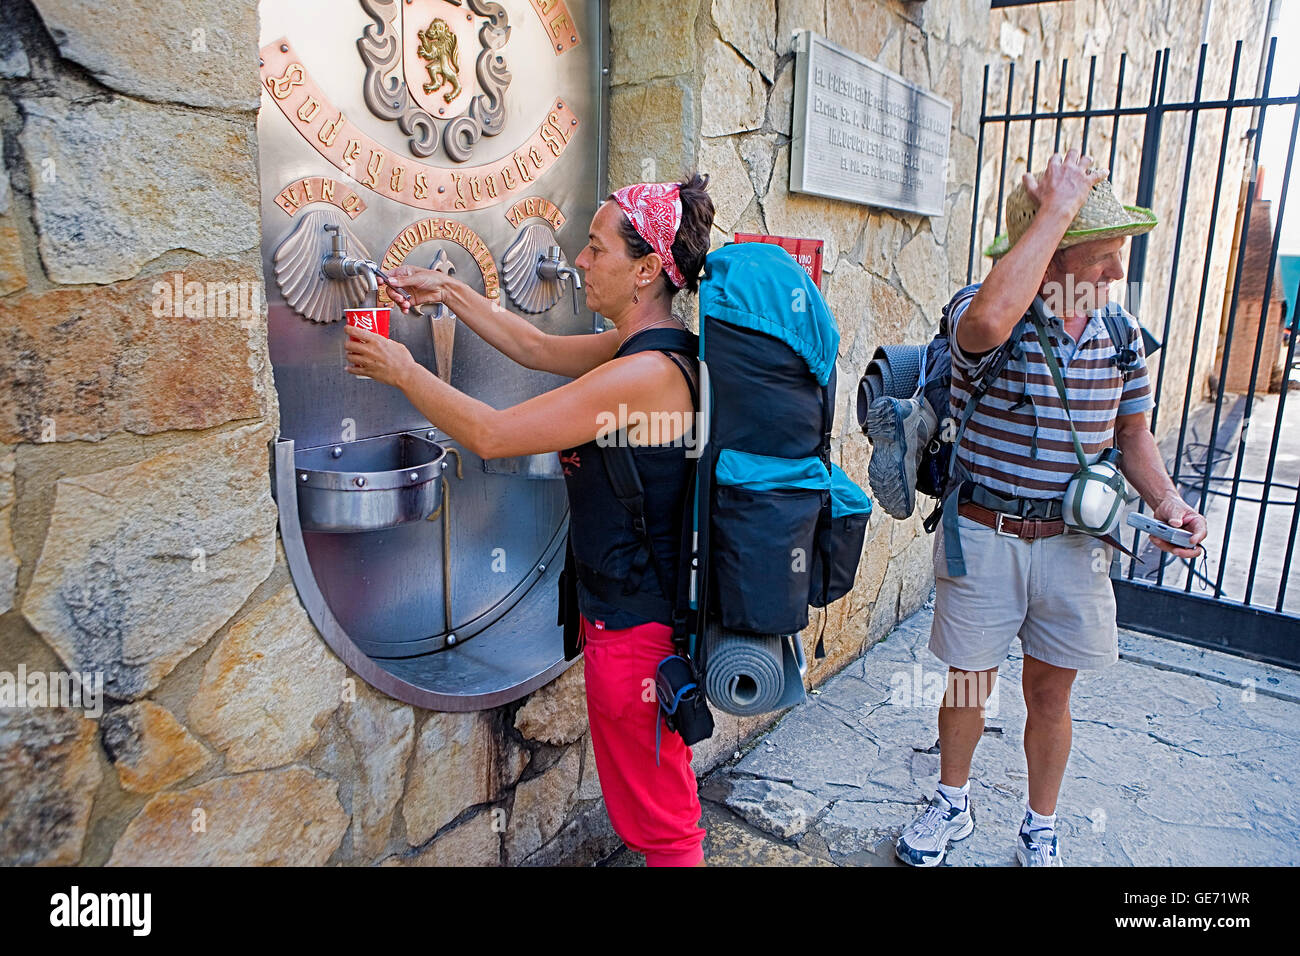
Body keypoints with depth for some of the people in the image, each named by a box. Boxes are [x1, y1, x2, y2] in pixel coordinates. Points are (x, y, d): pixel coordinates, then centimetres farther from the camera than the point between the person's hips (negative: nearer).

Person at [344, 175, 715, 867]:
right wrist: (449, 290, 15)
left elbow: (489, 434, -22)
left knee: (657, 820, 11)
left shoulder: (644, 374, -26)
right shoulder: (646, 350, 4)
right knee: (660, 791, 28)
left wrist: (404, 372, -7)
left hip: (634, 627, -10)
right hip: (649, 610, 10)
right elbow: (538, 349, 16)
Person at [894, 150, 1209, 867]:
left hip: (1074, 541, 4)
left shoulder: (1120, 333, 2)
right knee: (968, 685, 12)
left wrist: (1166, 501, -6)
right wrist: (1055, 207, -31)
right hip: (982, 537, -3)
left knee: (1049, 693, 15)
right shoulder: (979, 312, -15)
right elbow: (989, 318, -42)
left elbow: (1133, 435, 13)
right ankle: (952, 806, 39)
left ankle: (1040, 829, 39)